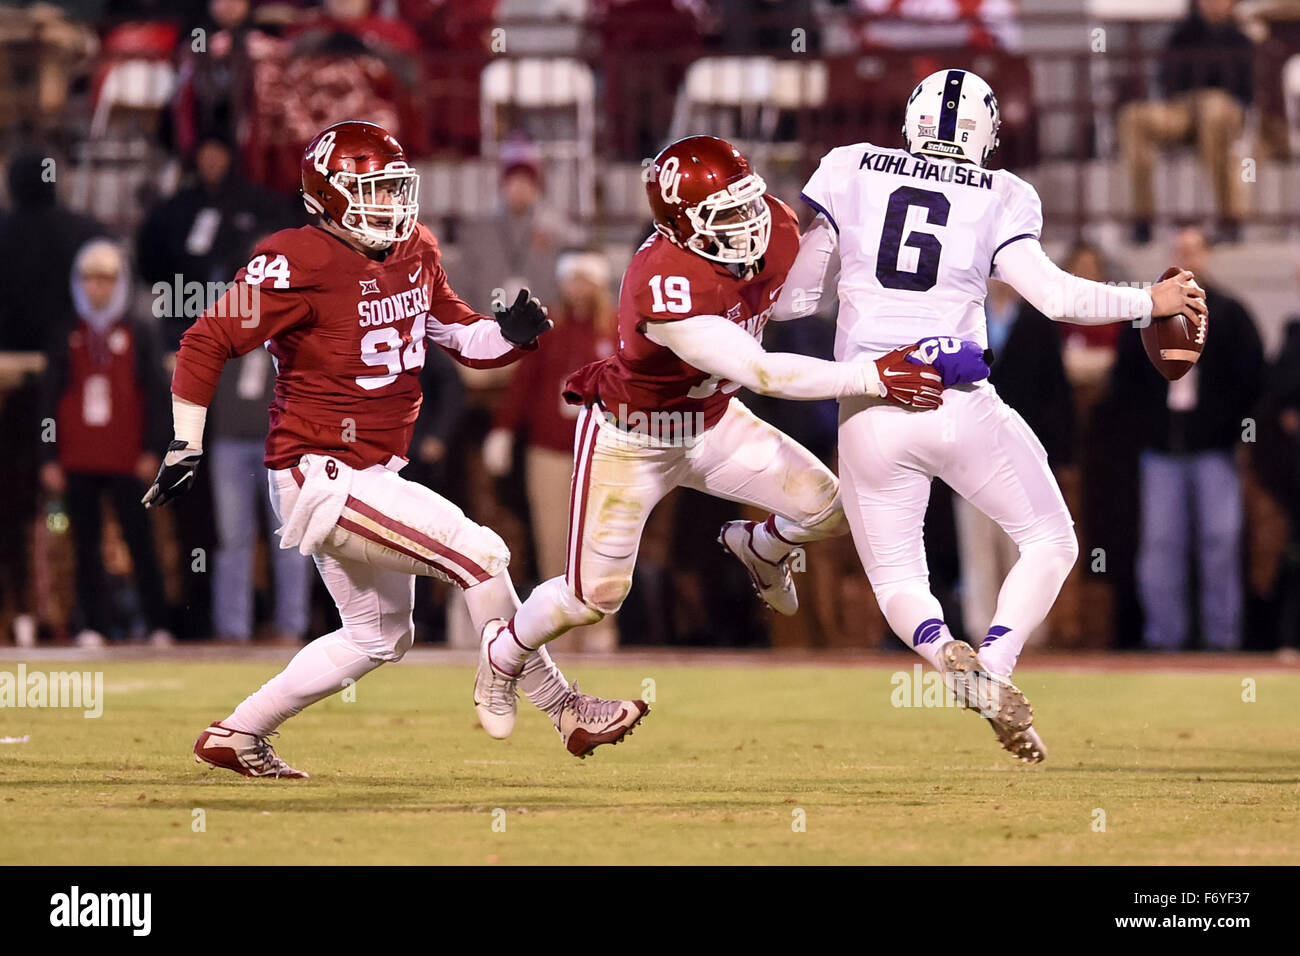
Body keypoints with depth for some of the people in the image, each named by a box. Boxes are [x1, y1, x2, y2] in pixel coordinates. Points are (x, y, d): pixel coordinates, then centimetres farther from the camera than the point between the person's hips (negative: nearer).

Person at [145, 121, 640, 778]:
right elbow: (208, 342, -15)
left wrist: (512, 330, -7)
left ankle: (235, 736, 25)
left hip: (370, 476, 10)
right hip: (322, 477, -10)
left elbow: (463, 339, 15)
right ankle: (563, 710, -4)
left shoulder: (414, 252, 7)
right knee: (478, 554, -14)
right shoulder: (302, 263, -18)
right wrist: (185, 446, -16)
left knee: (379, 636, 19)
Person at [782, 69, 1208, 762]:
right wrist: (1152, 302, 7)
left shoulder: (850, 173, 4)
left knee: (898, 580, 16)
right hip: (960, 406, -1)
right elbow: (1055, 295, -7)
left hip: (868, 412, 1)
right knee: (1049, 542, 17)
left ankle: (941, 649, -19)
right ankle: (994, 665, -8)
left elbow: (795, 296, 6)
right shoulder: (997, 199, 0)